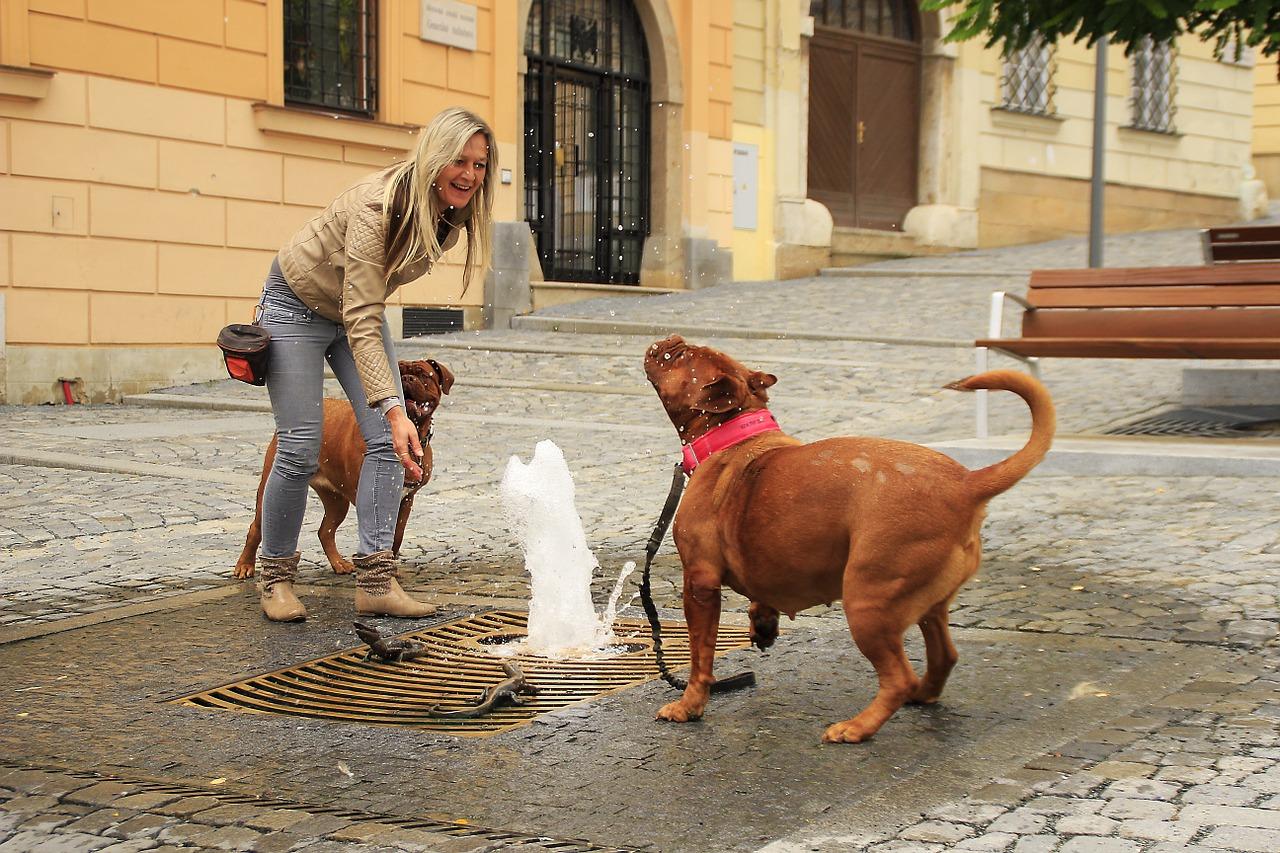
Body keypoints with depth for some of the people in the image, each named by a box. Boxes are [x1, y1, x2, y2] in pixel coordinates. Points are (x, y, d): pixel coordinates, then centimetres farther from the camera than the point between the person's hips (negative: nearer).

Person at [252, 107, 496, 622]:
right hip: (298, 305, -7)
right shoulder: (377, 206, -36)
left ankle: (375, 581, -7)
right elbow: (361, 322, -40)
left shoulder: (453, 211, -14)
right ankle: (274, 574, 11)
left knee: (387, 443, -8)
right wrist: (393, 409, -49)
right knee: (300, 451, -8)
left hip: (359, 308, 7)